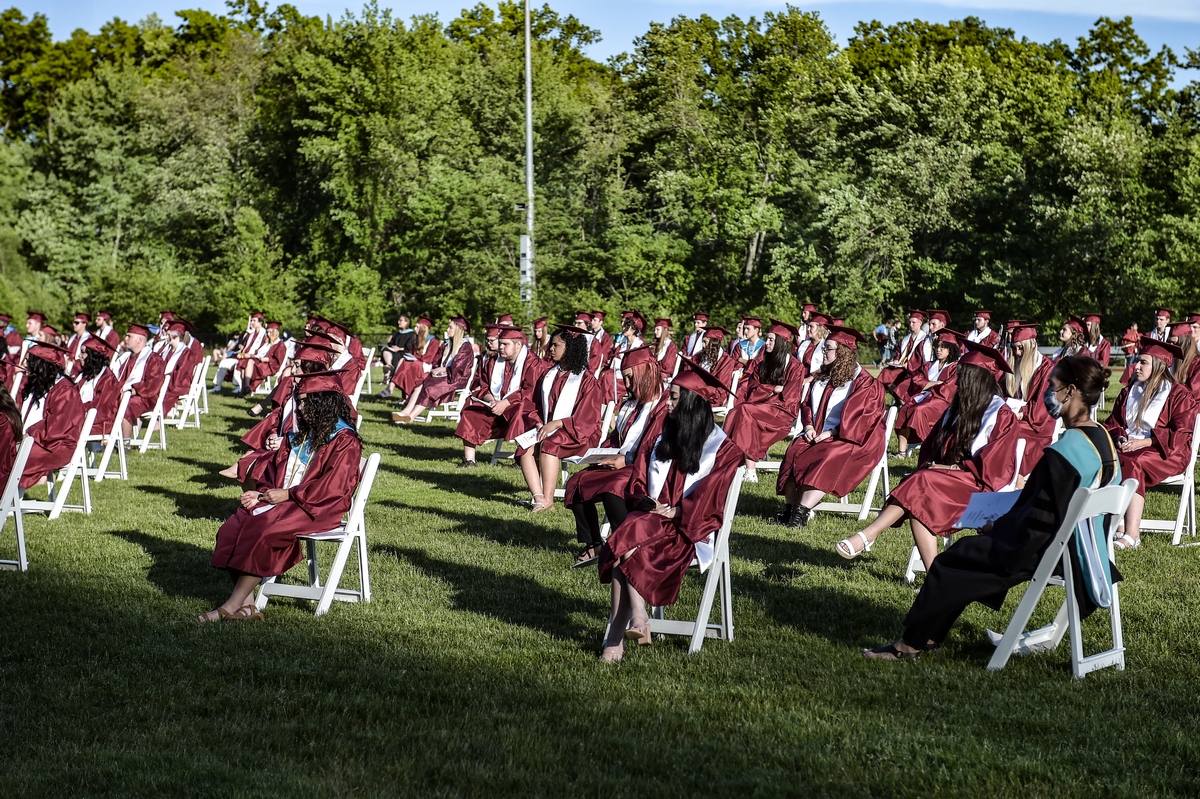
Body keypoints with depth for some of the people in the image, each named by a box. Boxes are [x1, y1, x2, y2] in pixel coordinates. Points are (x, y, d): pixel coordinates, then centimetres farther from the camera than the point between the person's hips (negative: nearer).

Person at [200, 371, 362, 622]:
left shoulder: (344, 442, -8)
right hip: (280, 500, 8)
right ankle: (246, 604, -22)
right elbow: (275, 468, 21)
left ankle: (232, 606, -25)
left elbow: (331, 487, -17)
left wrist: (287, 494, -17)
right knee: (233, 528, -16)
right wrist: (261, 493, 1)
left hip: (317, 509, -8)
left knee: (263, 532, -31)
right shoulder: (299, 435, 19)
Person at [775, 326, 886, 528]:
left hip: (849, 439, -6)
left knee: (828, 457, -35)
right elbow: (807, 404, 20)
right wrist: (809, 426, 0)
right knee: (795, 450, -22)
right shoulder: (823, 377, 17)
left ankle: (802, 512, -42)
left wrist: (830, 433, -19)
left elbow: (857, 417, -13)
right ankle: (790, 507, -27)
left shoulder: (864, 383, -5)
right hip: (818, 434, 7)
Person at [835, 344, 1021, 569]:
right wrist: (930, 465, -2)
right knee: (918, 499, -28)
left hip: (978, 484, -6)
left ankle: (867, 536, -34)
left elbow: (990, 465, -11)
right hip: (947, 477, 6)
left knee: (920, 483, -31)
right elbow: (933, 445, 19)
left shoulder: (1002, 415, -2)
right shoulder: (958, 409, 21)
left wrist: (953, 468, -15)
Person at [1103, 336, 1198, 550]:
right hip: (1127, 448, 5)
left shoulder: (1178, 394, 1)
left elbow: (1180, 434, -7)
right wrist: (1120, 438, -7)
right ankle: (1120, 529, -37)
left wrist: (1144, 442, -17)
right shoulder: (1129, 391, 18)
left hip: (1164, 452, -5)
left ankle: (1131, 535, -43)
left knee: (1133, 465, -37)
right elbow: (1112, 423, 18)